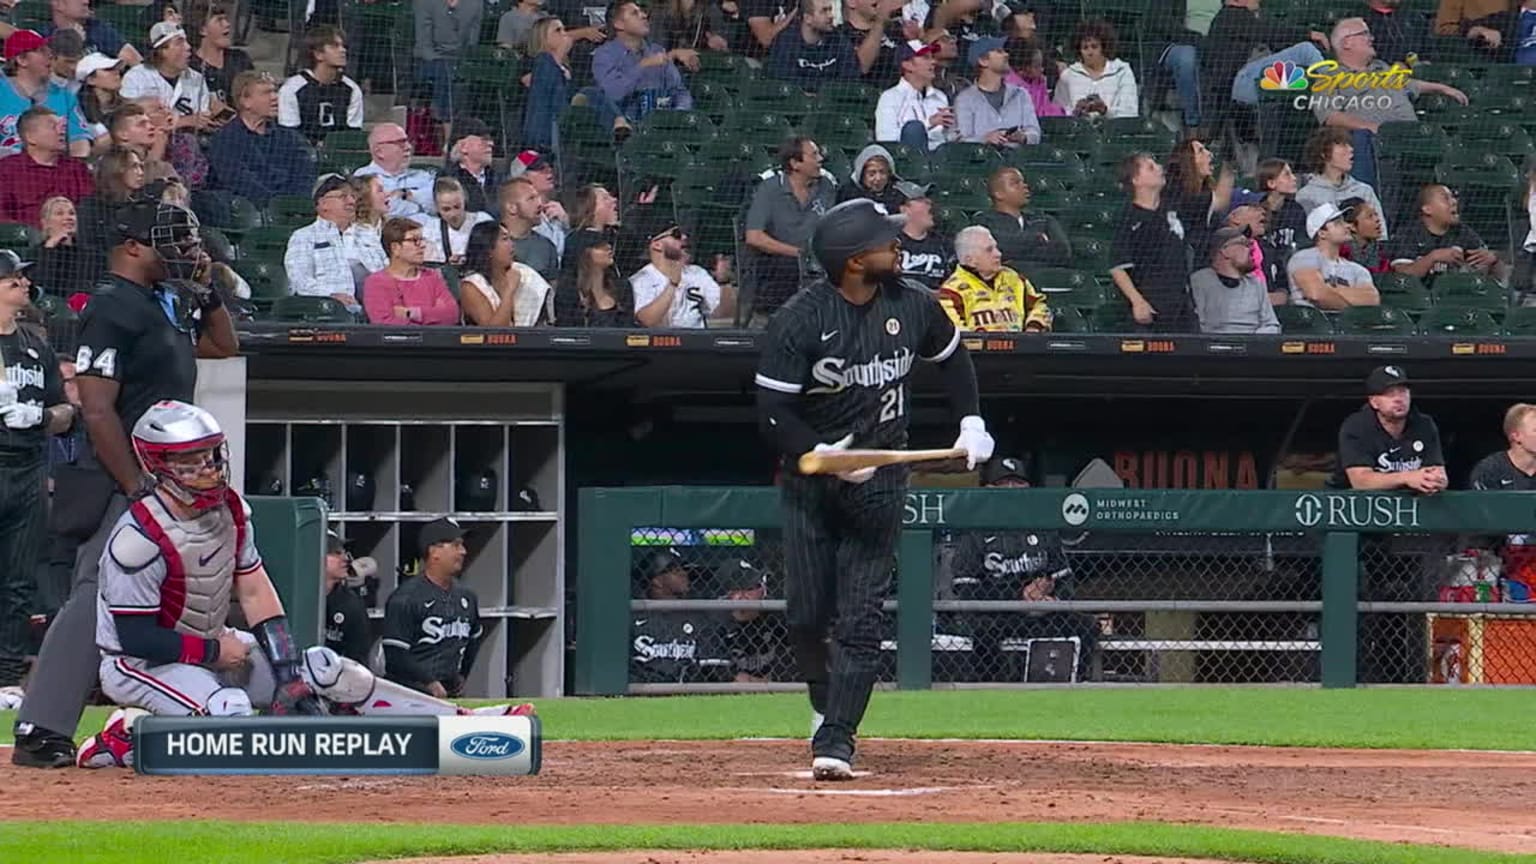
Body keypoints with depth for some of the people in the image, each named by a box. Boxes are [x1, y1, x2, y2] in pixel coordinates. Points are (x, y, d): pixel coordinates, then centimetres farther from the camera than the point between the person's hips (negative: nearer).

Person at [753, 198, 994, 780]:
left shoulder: (913, 305, -1)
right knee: (807, 613, 2)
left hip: (878, 480, 1)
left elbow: (951, 356, 21)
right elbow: (772, 414, -13)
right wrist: (822, 453, -27)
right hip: (810, 480, -1)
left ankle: (836, 739, -10)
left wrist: (971, 420, 10)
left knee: (860, 617, -8)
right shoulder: (800, 319, -13)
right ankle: (826, 707, 28)